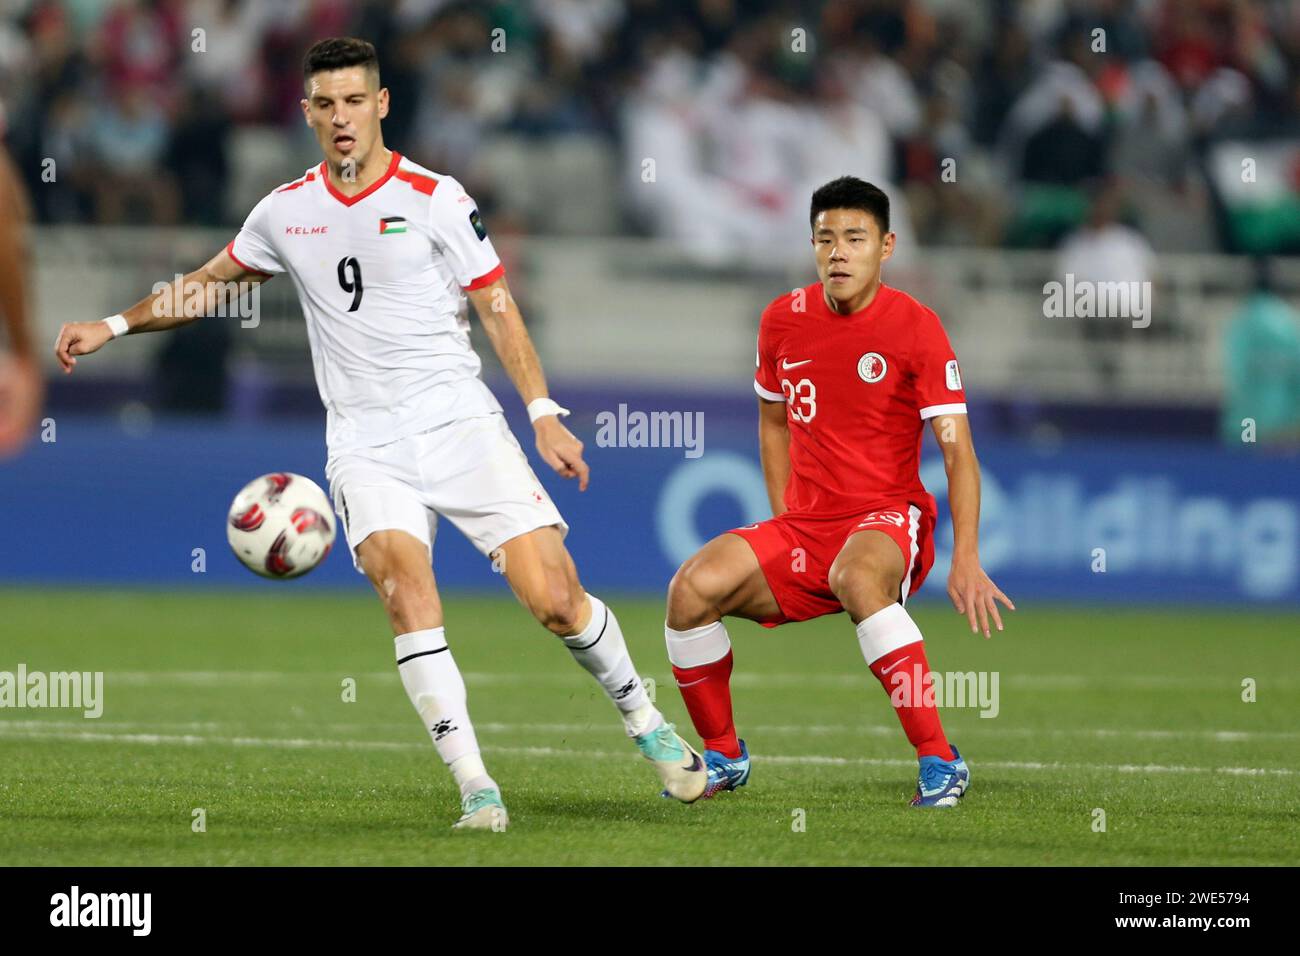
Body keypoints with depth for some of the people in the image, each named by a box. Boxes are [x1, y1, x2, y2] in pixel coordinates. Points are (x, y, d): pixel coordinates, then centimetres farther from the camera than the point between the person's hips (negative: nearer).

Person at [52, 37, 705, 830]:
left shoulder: (434, 198, -1)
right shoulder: (286, 212, 9)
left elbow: (498, 310, 0)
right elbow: (212, 282, 26)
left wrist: (544, 415, -10)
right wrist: (113, 326, 19)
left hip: (461, 423, -2)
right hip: (367, 447, 2)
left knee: (555, 599, -11)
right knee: (405, 586, -25)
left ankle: (645, 721, 16)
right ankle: (475, 787, -25)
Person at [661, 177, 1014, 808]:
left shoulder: (915, 327, -10)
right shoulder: (783, 320, 4)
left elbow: (957, 452, -13)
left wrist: (966, 561, -23)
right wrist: (784, 523, 11)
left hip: (888, 518, -5)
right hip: (804, 522, 5)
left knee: (857, 578, -40)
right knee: (694, 586, -20)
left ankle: (940, 762, -33)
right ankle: (723, 757, 3)